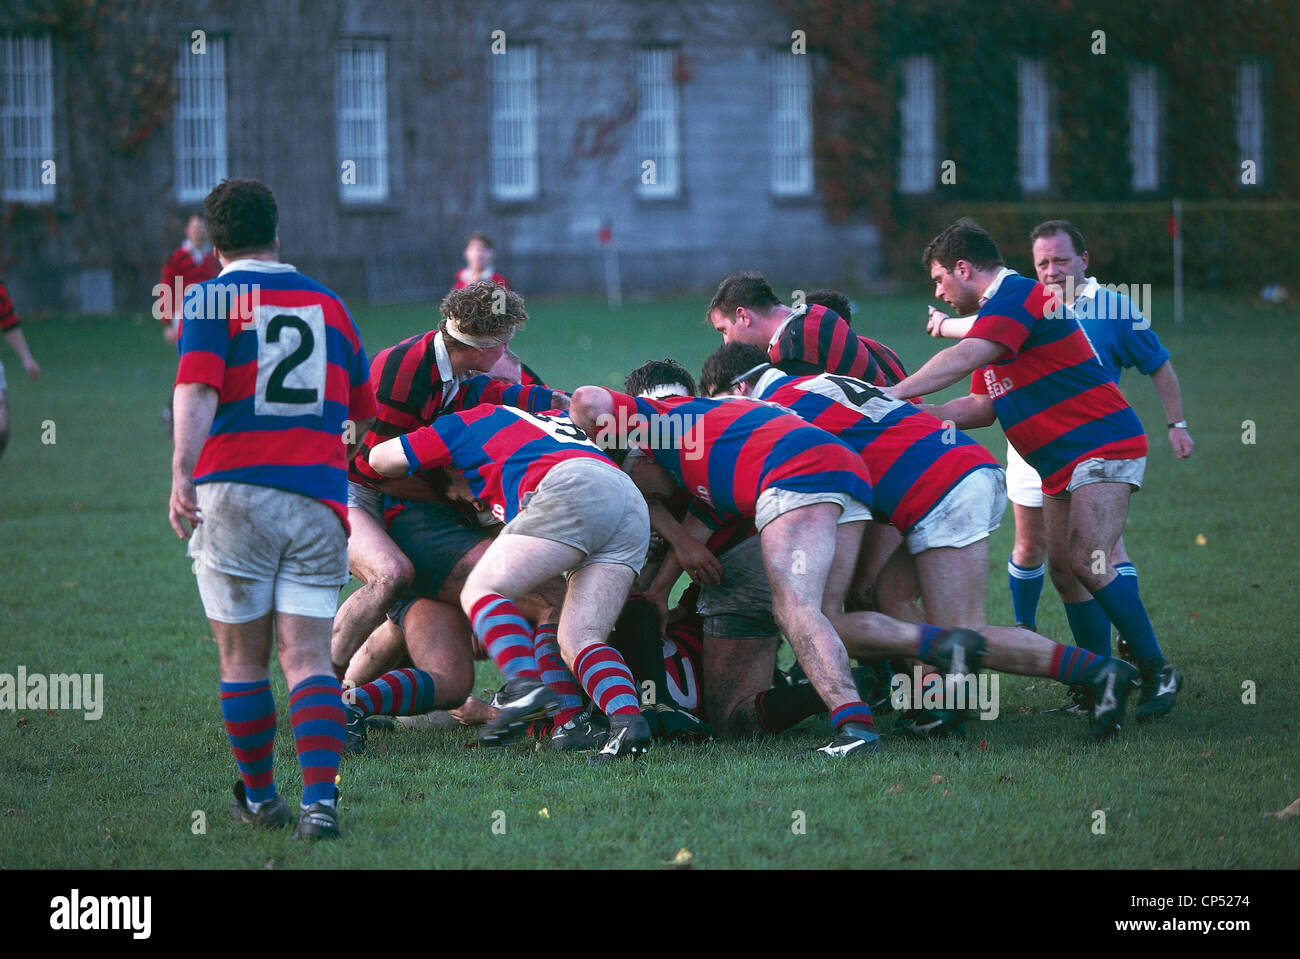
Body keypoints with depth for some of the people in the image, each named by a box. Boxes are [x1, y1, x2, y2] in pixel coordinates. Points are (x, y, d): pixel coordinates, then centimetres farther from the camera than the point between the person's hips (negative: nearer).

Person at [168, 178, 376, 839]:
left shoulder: (212, 301, 1)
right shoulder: (328, 303, 15)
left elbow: (196, 392, -15)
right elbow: (364, 412, 23)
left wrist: (182, 473, -21)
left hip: (235, 493, -3)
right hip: (317, 496, 3)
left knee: (243, 661, 9)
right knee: (307, 658, 0)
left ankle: (258, 797, 18)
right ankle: (320, 800, -14)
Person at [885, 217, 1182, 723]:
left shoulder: (1017, 296, -14)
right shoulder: (999, 312, 19)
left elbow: (963, 359, -29)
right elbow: (984, 406, 20)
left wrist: (893, 395, -29)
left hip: (1103, 446, -11)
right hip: (1063, 463, 11)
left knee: (1087, 561, -20)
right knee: (1063, 568, 5)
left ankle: (1156, 672, -14)